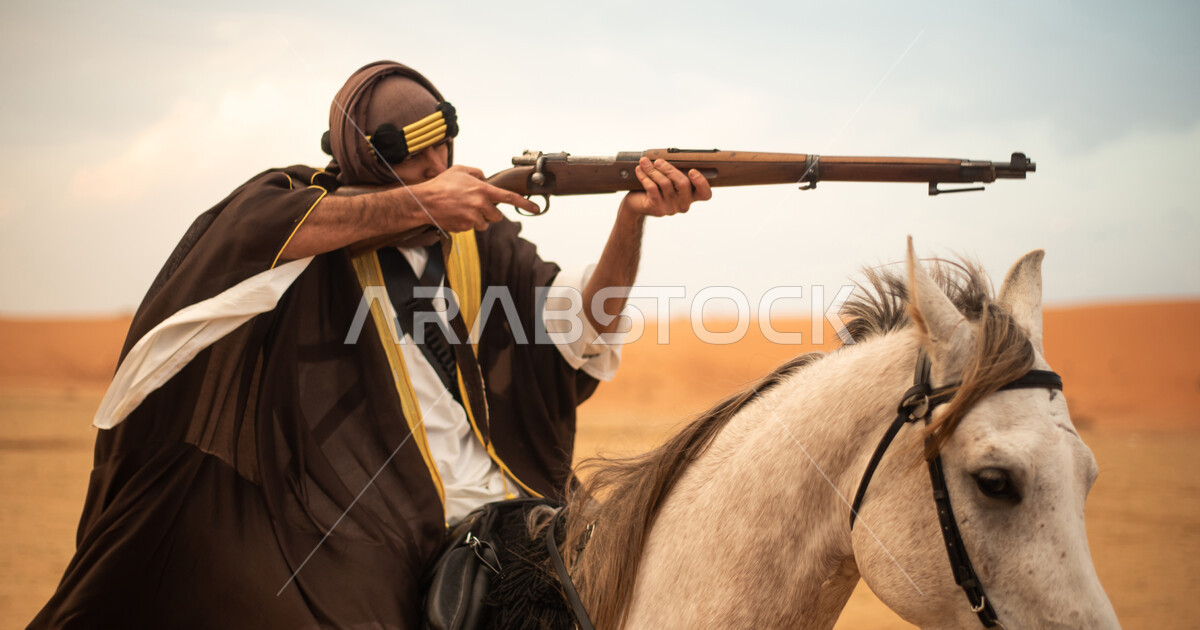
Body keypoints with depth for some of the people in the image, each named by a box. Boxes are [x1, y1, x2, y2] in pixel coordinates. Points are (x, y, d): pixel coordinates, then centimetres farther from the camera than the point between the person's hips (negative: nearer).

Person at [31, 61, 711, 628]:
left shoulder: (481, 237, 15)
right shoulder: (318, 205, 5)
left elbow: (578, 322, 3)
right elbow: (251, 226, -19)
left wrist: (632, 216, -14)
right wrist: (418, 203, -21)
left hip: (500, 518, 4)